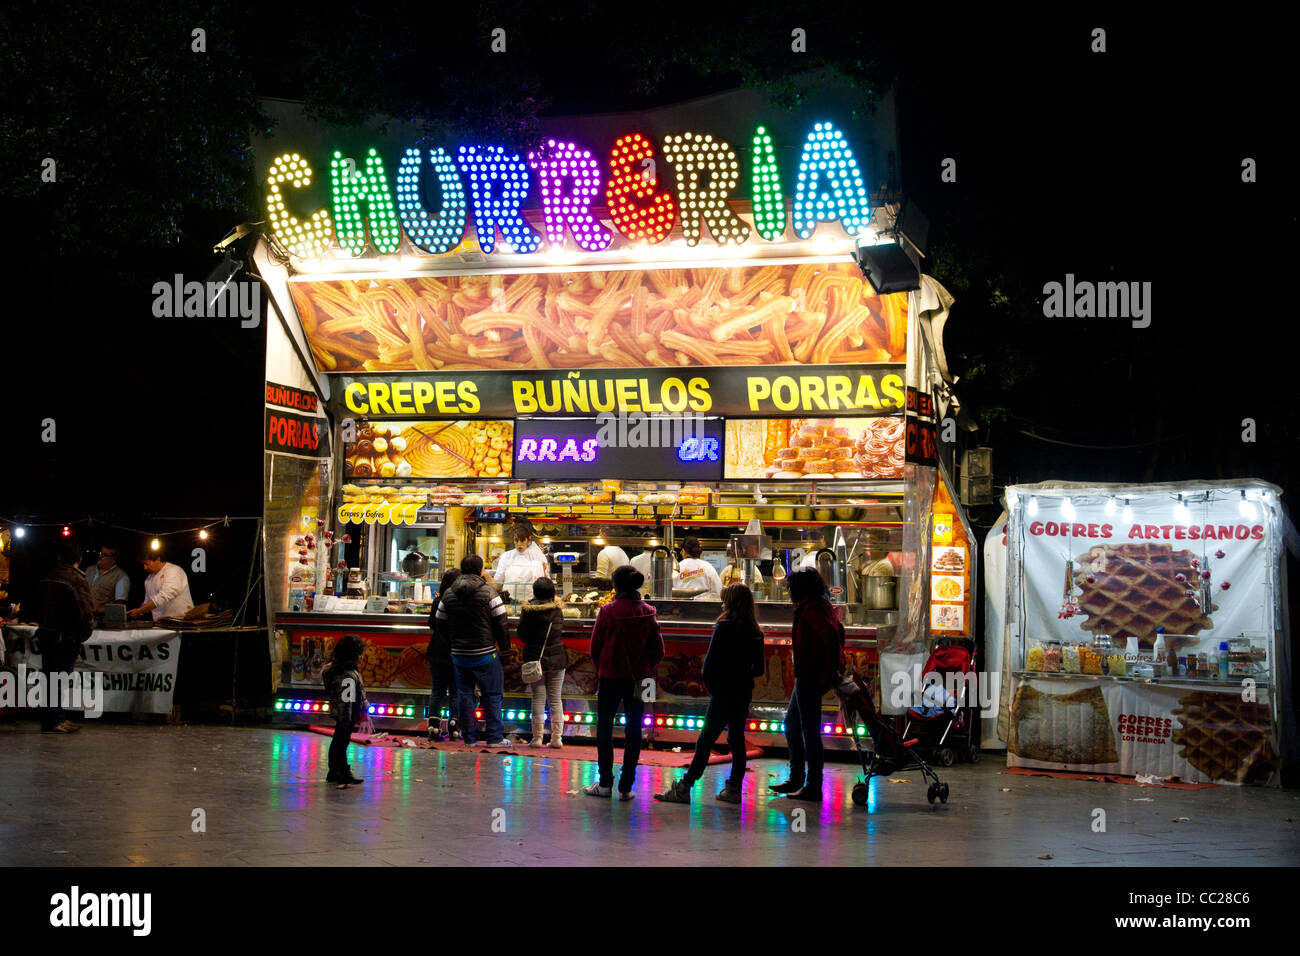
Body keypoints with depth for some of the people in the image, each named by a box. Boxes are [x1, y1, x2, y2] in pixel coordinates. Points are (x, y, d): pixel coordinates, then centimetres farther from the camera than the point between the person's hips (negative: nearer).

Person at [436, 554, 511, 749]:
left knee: (465, 694, 10)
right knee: (492, 694, 3)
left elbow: (439, 622, 10)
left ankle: (469, 737, 12)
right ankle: (495, 738, 2)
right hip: (485, 653, -4)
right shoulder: (488, 592, -9)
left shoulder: (449, 594, 5)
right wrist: (504, 648, 0)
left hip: (459, 653, 4)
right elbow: (500, 623, -9)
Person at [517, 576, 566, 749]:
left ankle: (537, 737, 3)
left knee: (538, 699, 4)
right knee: (556, 699, 8)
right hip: (557, 658, 2)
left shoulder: (528, 611, -10)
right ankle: (557, 737, 6)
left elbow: (521, 634, -3)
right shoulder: (558, 609, -3)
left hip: (535, 659, -2)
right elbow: (562, 632, 7)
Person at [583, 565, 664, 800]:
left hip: (610, 677, -2)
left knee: (604, 728, 11)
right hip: (637, 680, 2)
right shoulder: (648, 613, -3)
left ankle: (605, 783, 14)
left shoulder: (607, 611, -11)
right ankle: (626, 787, 8)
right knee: (633, 730, 9)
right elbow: (658, 651, 0)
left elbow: (595, 648, -5)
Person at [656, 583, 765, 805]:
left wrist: (709, 683, 1)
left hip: (724, 692, -6)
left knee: (706, 739, -7)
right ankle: (733, 789, 12)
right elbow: (759, 669, 11)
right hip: (744, 693, 6)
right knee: (737, 739, 11)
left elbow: (711, 660, -12)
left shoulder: (724, 626, -10)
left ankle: (684, 788, -7)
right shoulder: (755, 632, 7)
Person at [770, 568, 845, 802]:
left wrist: (830, 668, -25)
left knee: (809, 730, -6)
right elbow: (838, 631, 27)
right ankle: (796, 779, 25)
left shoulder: (810, 610, -16)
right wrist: (837, 663, 25)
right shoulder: (823, 606, 15)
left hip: (811, 676, -11)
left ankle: (813, 787, -1)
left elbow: (831, 635, -30)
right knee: (792, 724, 19)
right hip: (808, 676, 11)